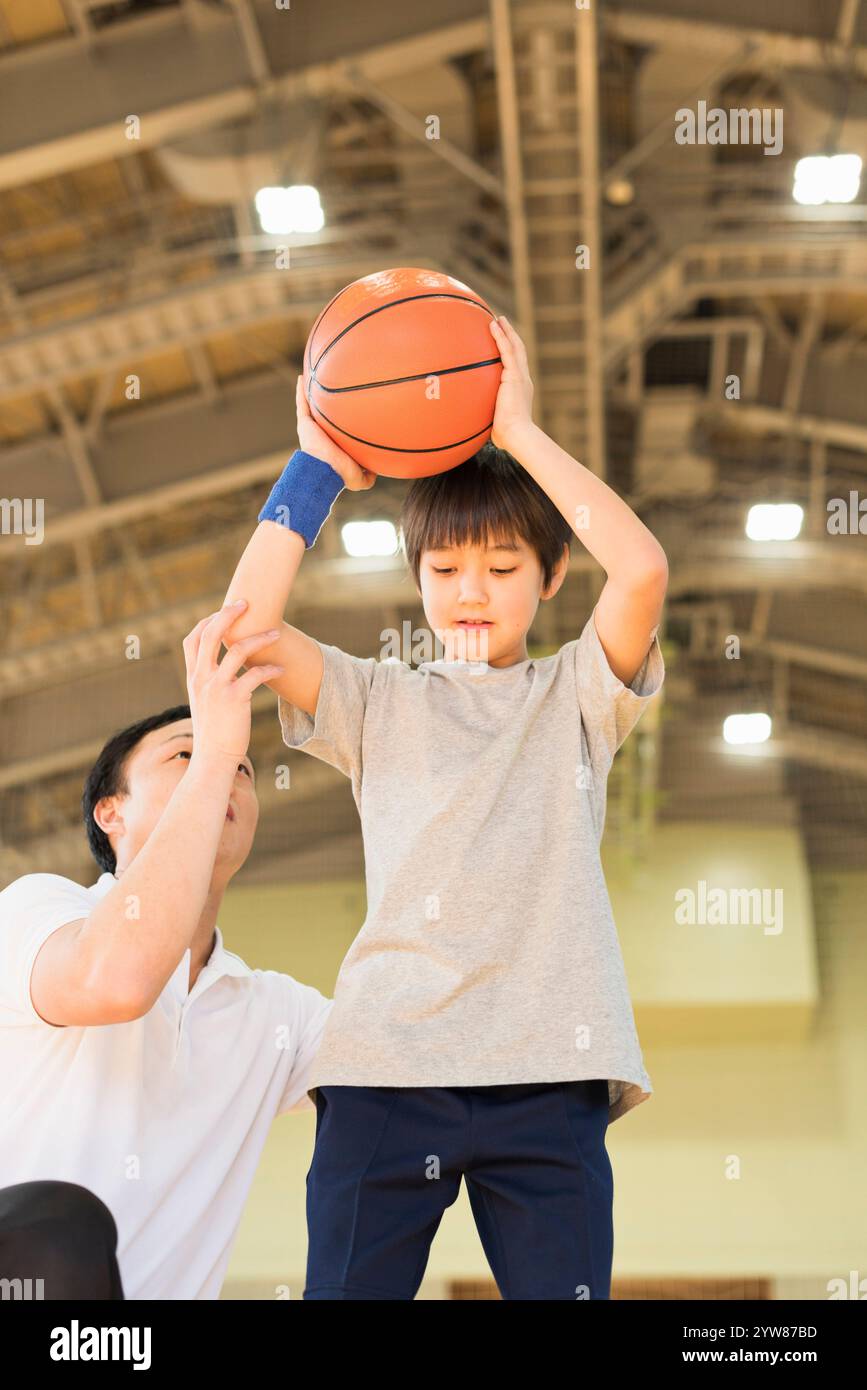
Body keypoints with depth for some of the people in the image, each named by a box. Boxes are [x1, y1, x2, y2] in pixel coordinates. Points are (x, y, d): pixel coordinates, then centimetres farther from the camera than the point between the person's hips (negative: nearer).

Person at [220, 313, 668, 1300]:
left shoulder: (577, 693, 15)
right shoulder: (376, 702, 17)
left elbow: (643, 570, -4)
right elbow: (244, 629, 1)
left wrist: (520, 431, -1)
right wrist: (317, 470, 7)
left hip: (546, 1071, 0)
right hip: (384, 1064, 1)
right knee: (346, 1289, -4)